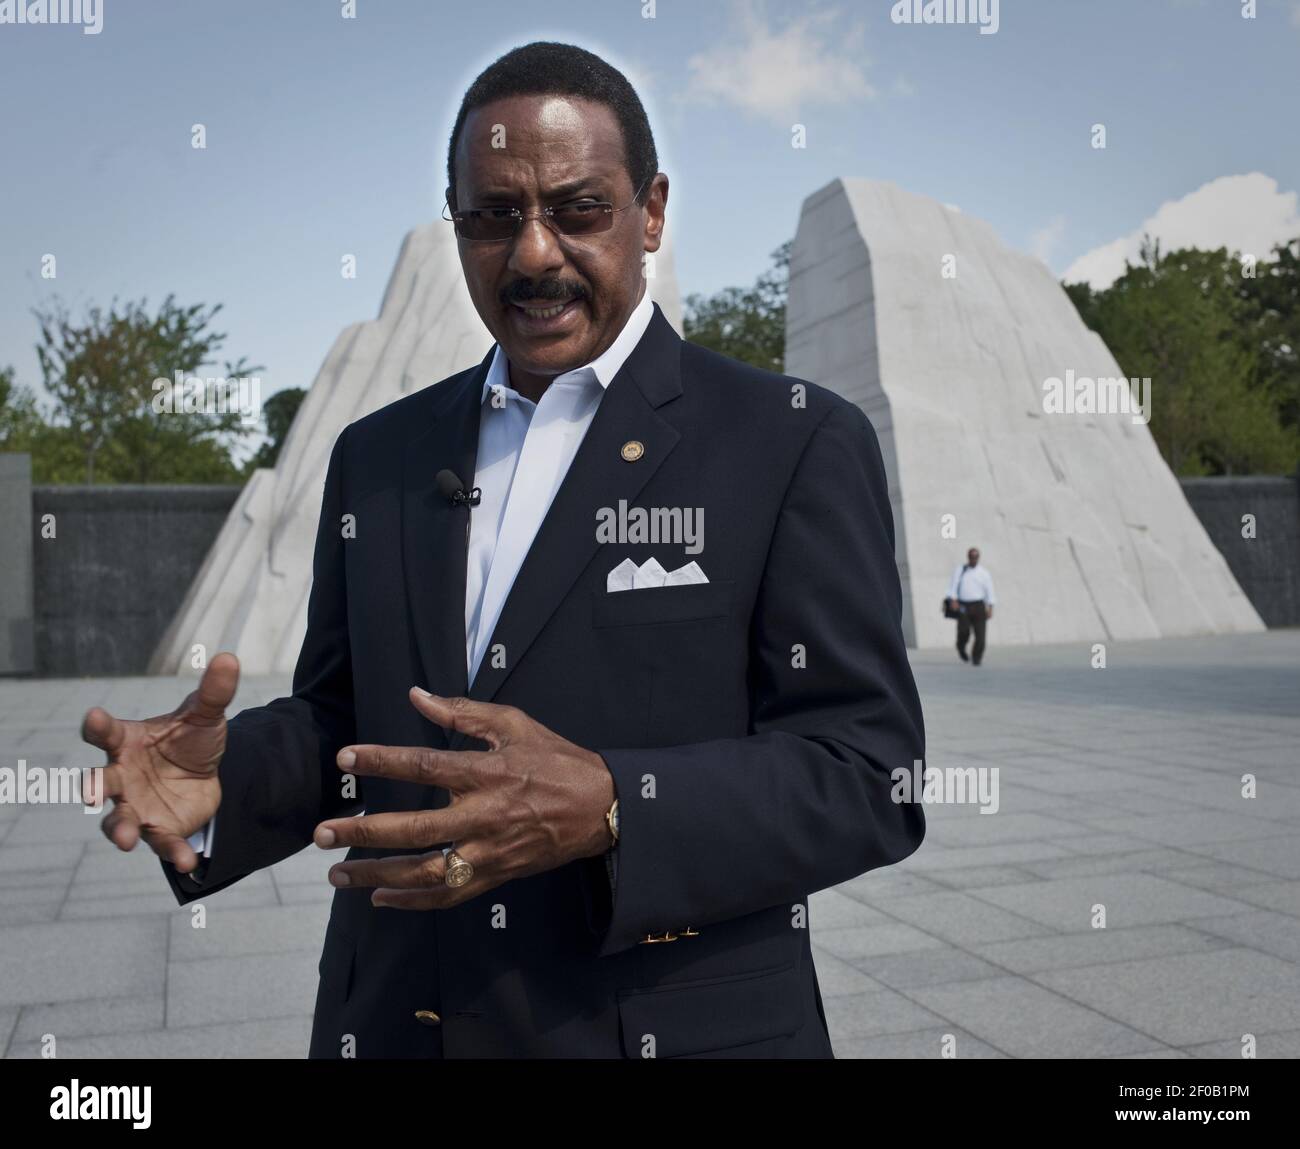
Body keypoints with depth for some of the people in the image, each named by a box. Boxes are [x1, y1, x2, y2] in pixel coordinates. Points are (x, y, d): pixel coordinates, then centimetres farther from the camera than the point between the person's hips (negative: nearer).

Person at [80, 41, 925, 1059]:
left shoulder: (797, 443, -9)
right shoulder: (379, 456, 6)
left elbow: (870, 770, -13)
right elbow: (338, 724, 12)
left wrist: (610, 808, -27)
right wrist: (222, 778, -9)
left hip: (673, 1025, -4)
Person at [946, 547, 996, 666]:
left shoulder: (984, 572, 9)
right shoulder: (959, 570, 10)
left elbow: (989, 590, 6)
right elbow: (953, 585, 4)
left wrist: (990, 608, -3)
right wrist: (953, 600, -12)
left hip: (978, 606, 1)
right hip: (963, 606, -1)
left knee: (980, 634, -7)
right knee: (964, 631, -13)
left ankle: (976, 658, 7)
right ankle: (961, 647, 20)